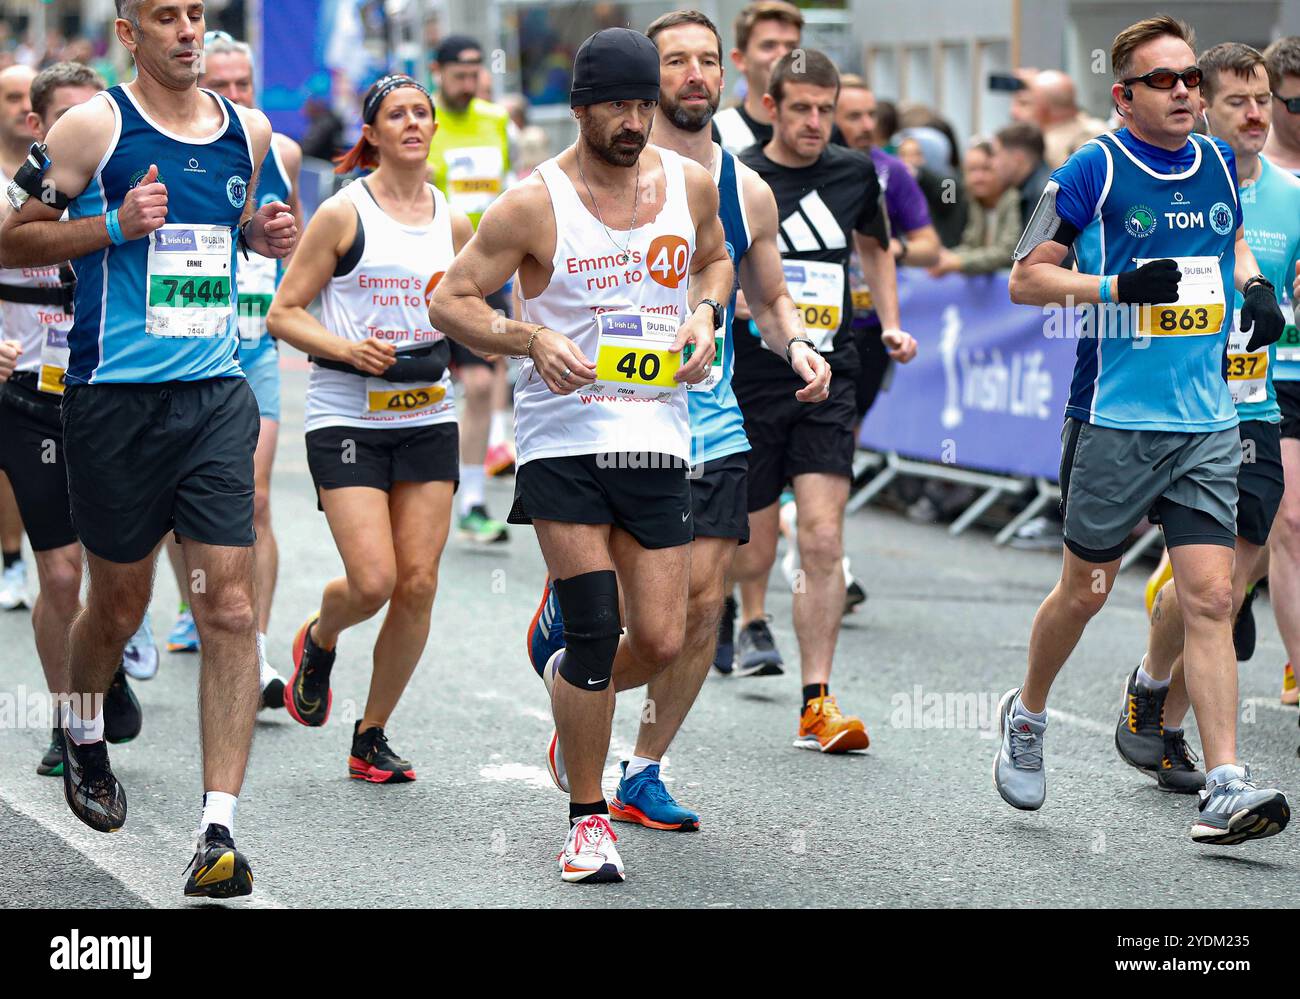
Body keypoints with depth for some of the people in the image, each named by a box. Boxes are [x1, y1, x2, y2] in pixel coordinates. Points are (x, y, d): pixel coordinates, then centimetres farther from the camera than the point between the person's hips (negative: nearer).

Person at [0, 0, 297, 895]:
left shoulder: (249, 132, 10)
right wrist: (114, 226, -15)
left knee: (230, 600, -9)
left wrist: (264, 235, 6)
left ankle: (220, 828, -10)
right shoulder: (95, 127, -4)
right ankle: (83, 737, 43)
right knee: (120, 600, 10)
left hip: (216, 393, 3)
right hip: (116, 394, -3)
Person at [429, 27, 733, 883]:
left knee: (661, 642, 0)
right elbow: (450, 300, -3)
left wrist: (706, 316, 4)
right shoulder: (535, 203, -7)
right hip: (563, 436, -4)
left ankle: (572, 680, 36)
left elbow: (714, 259, 25)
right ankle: (589, 819, 7)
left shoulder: (690, 182, 5)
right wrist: (532, 339, -19)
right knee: (594, 630, -9)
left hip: (658, 435, 4)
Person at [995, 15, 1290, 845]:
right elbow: (1026, 279, -5)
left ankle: (1225, 789, -9)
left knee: (1211, 598, -5)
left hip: (1208, 424, 4)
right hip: (1115, 422, -3)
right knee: (1086, 590, 10)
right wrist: (1122, 286, -18)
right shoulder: (1095, 172, -7)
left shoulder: (1218, 162, 9)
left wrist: (1257, 289, 7)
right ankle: (1027, 715, 37)